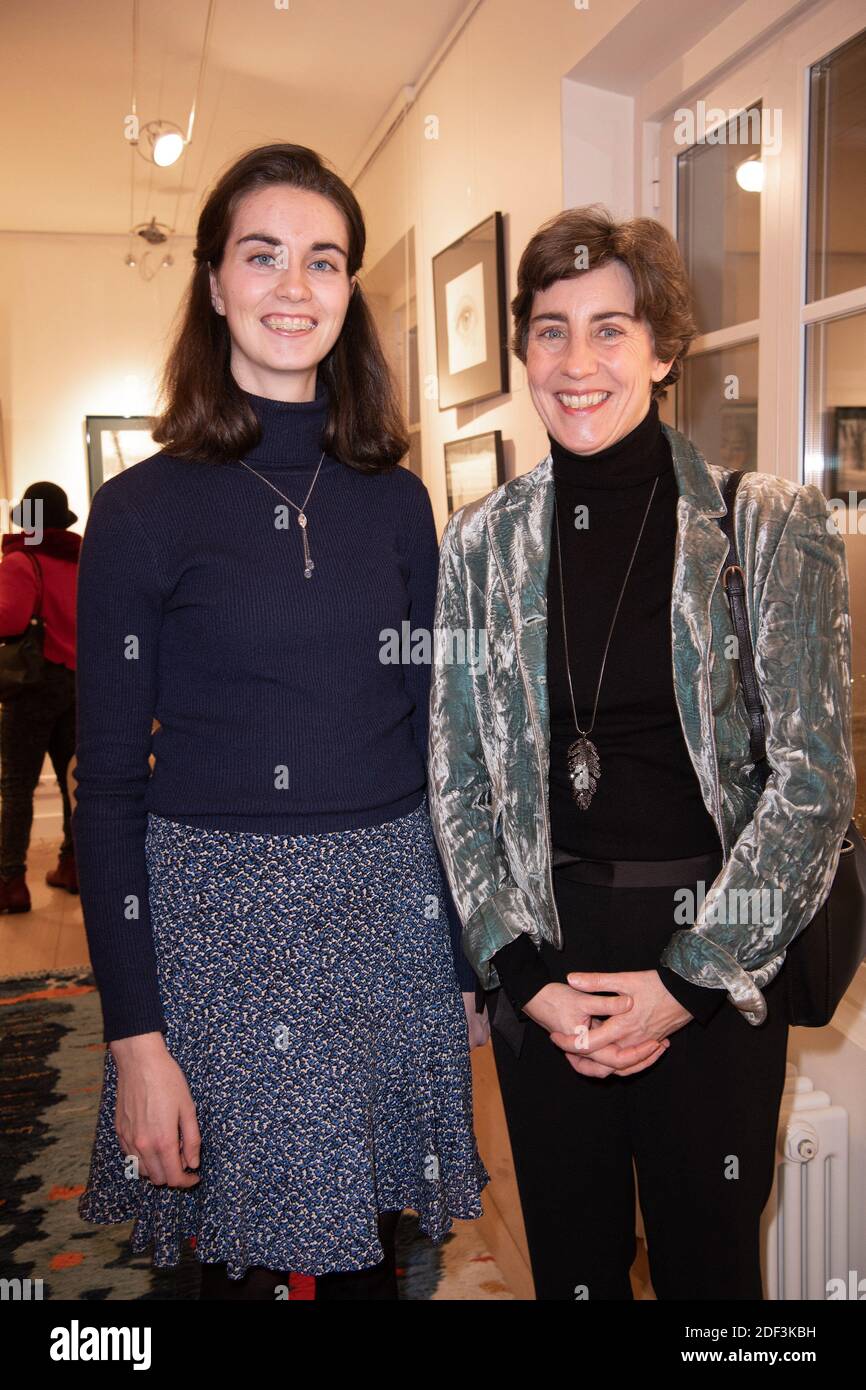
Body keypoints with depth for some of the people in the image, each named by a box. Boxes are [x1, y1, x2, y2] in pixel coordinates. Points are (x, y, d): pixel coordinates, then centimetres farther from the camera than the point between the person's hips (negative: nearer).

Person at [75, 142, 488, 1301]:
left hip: (390, 909, 3)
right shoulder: (145, 508, -5)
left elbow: (428, 734, 10)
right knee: (240, 1251, 9)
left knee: (370, 1244, 15)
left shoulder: (396, 501, 6)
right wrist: (135, 1037, -9)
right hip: (217, 914, -3)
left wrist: (464, 958, 9)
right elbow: (109, 785, -5)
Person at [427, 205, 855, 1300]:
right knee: (570, 1259, 16)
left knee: (709, 1259, 12)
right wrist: (522, 972, -6)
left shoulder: (771, 528, -6)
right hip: (546, 957, 3)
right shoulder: (480, 544, 3)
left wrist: (689, 981, -11)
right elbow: (459, 781, 4)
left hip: (717, 960, -2)